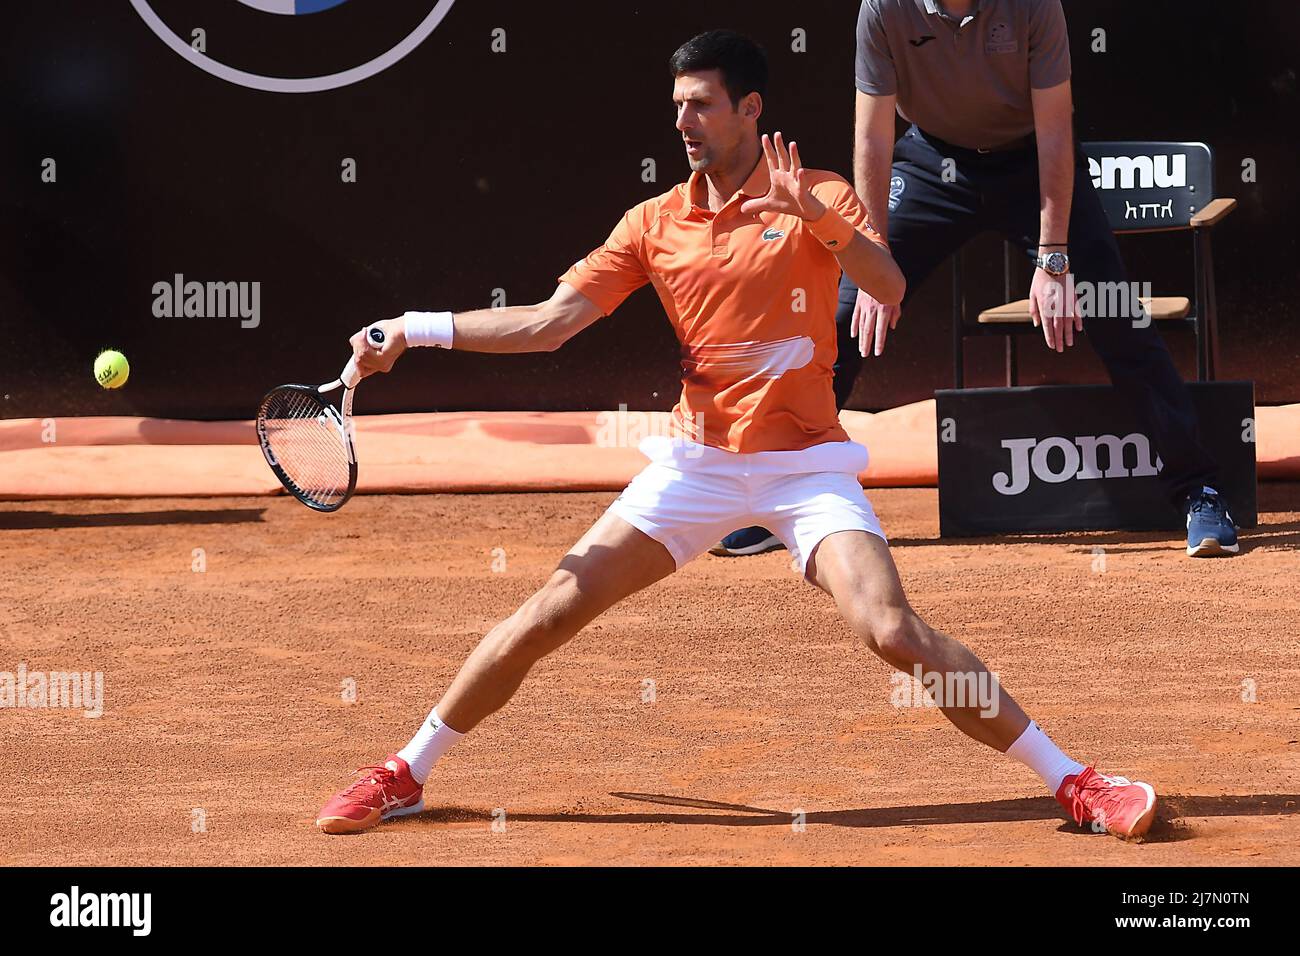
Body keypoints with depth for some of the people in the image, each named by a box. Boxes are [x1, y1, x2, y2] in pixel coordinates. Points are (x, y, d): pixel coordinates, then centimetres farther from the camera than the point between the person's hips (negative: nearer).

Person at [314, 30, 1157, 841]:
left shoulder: (818, 197, -4)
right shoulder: (652, 224, 5)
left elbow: (890, 290, -20)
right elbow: (549, 322, 3)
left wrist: (819, 217, -37)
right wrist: (418, 329, -5)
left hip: (806, 464, -3)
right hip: (697, 460, 3)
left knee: (893, 631, -22)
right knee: (548, 614, -4)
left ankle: (1069, 779, -13)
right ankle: (406, 775, 11)